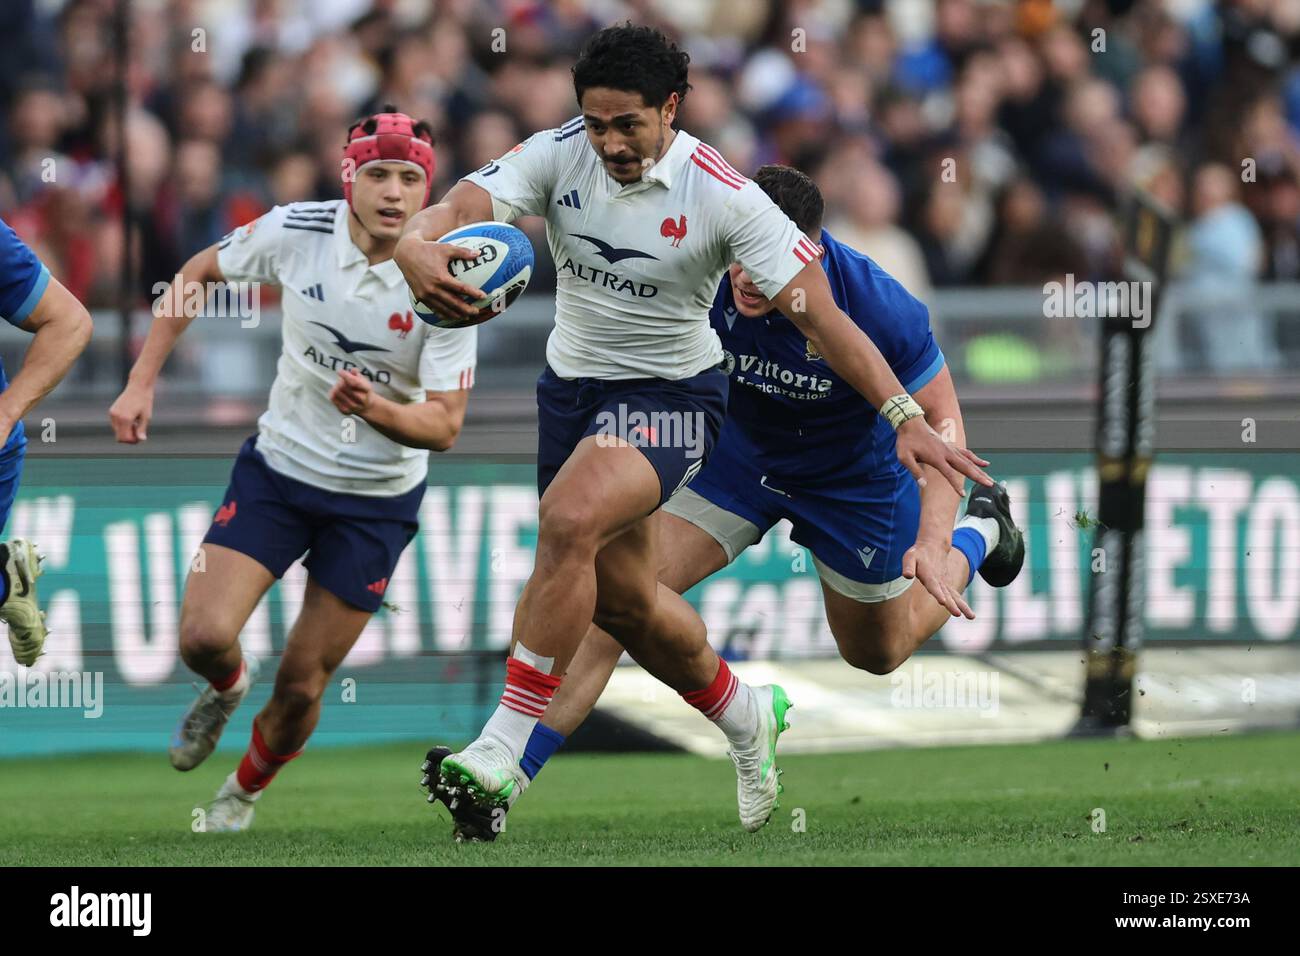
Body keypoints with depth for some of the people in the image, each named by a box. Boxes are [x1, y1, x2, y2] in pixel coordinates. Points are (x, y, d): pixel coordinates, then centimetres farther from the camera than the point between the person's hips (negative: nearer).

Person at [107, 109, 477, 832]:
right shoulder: (295, 232, -14)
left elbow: (444, 426, -18)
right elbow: (198, 275, 5)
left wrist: (374, 409, -38)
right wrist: (143, 382, 0)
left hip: (377, 500, -1)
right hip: (278, 468, 1)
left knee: (301, 687, 2)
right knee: (205, 636, -16)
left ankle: (245, 793, 34)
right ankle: (228, 686, 23)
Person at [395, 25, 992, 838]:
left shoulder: (724, 197, -20)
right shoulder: (558, 156, -11)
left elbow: (819, 314, -19)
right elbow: (463, 206, -24)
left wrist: (904, 415, -27)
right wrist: (417, 248, -50)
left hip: (669, 395, -5)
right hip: (572, 382, 5)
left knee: (568, 523, -31)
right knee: (621, 596, 15)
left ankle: (505, 752, -28)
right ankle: (745, 718, 43)